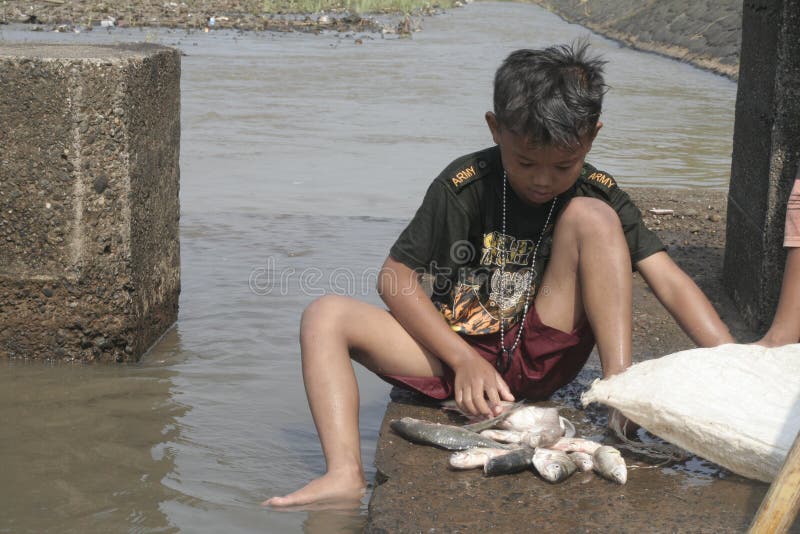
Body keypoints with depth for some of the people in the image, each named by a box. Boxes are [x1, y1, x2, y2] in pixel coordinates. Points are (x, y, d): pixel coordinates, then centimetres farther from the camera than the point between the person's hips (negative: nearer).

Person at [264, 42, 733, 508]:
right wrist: (464, 360, -19)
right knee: (327, 316, -19)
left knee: (591, 217, -19)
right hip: (458, 353, 1)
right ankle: (346, 475, -36)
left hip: (545, 357, 0)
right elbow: (395, 278, -9)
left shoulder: (599, 193, -6)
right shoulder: (464, 186, -11)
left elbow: (669, 281, -13)